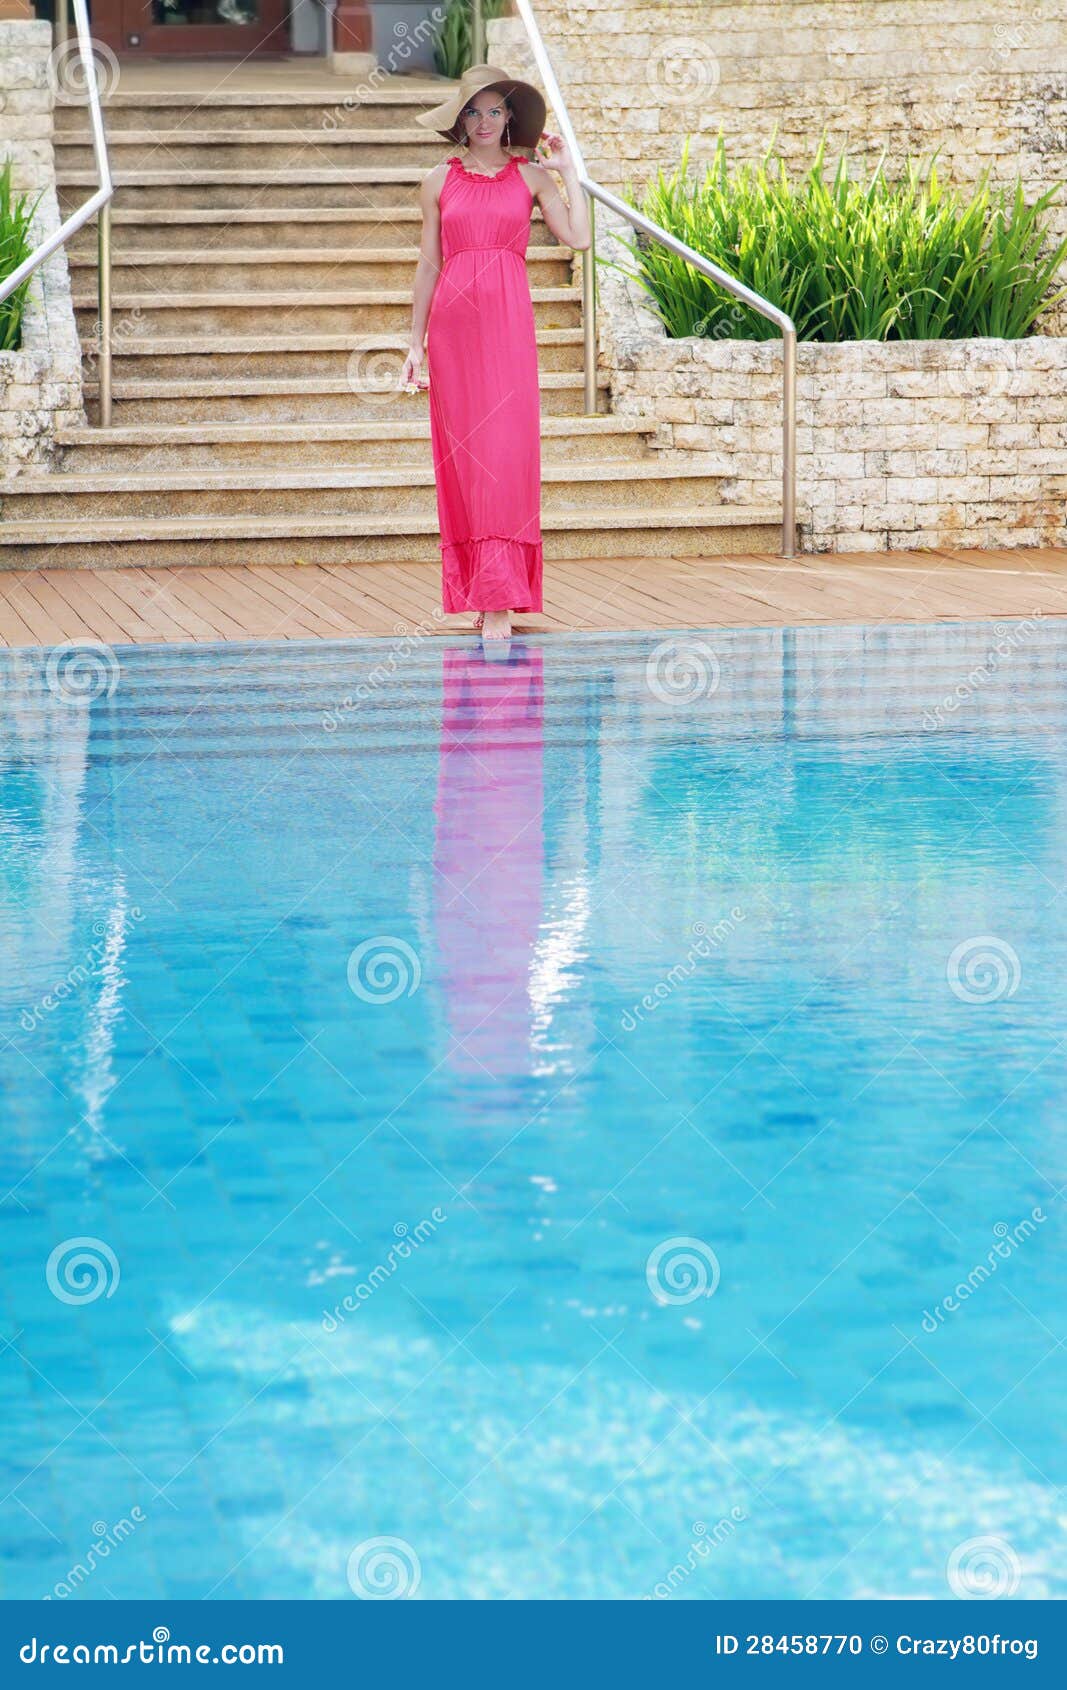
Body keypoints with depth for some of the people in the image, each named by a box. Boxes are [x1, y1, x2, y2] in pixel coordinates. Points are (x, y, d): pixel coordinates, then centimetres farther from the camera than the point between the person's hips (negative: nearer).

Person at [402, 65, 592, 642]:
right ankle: (478, 592, 10)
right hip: (453, 318, 1)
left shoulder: (531, 176, 7)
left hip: (510, 318, -1)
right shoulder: (439, 180, 8)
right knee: (461, 451, 2)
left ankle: (500, 599, -10)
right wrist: (415, 344, 8)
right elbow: (428, 264, 10)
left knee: (507, 448, -8)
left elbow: (577, 237, -5)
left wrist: (568, 171, 3)